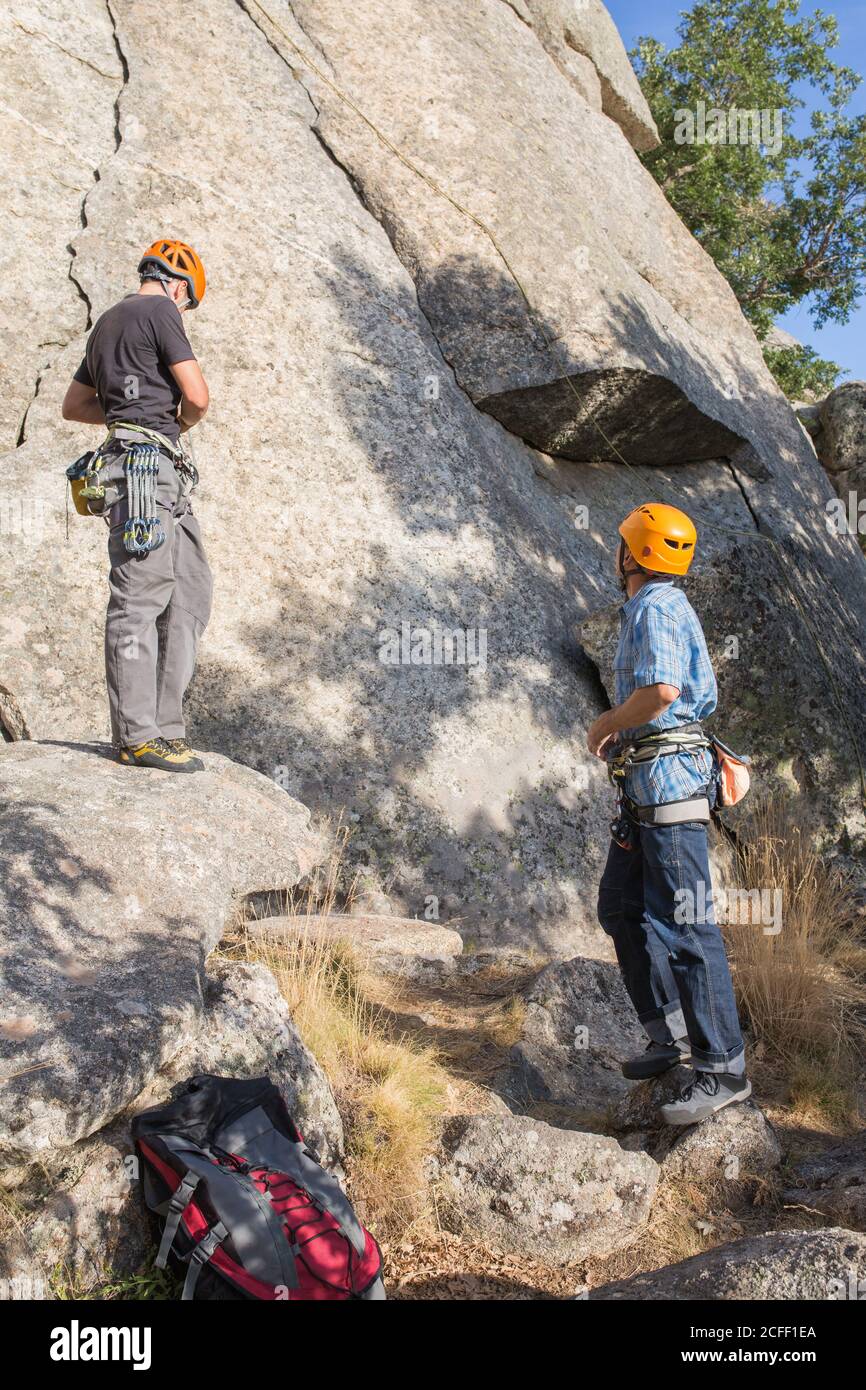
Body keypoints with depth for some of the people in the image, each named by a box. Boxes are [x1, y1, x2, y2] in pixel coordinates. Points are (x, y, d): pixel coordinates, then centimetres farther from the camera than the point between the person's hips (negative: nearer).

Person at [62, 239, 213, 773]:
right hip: (148, 463, -10)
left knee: (192, 590, 8)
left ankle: (164, 725, 7)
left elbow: (74, 404, 34)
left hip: (161, 477, 10)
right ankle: (139, 736, -9)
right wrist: (182, 421, 11)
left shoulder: (108, 323, 26)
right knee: (141, 597, -10)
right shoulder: (159, 311, -2)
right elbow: (198, 395, -10)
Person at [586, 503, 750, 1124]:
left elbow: (662, 689, -29)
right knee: (621, 907, 15)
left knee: (684, 924, -8)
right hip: (647, 782, 11)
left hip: (668, 777, -11)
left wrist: (609, 722, -11)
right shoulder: (673, 606, 20)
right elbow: (701, 695, 25)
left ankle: (724, 1068, -1)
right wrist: (626, 727, 17)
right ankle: (673, 1034, 22)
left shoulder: (655, 608, -12)